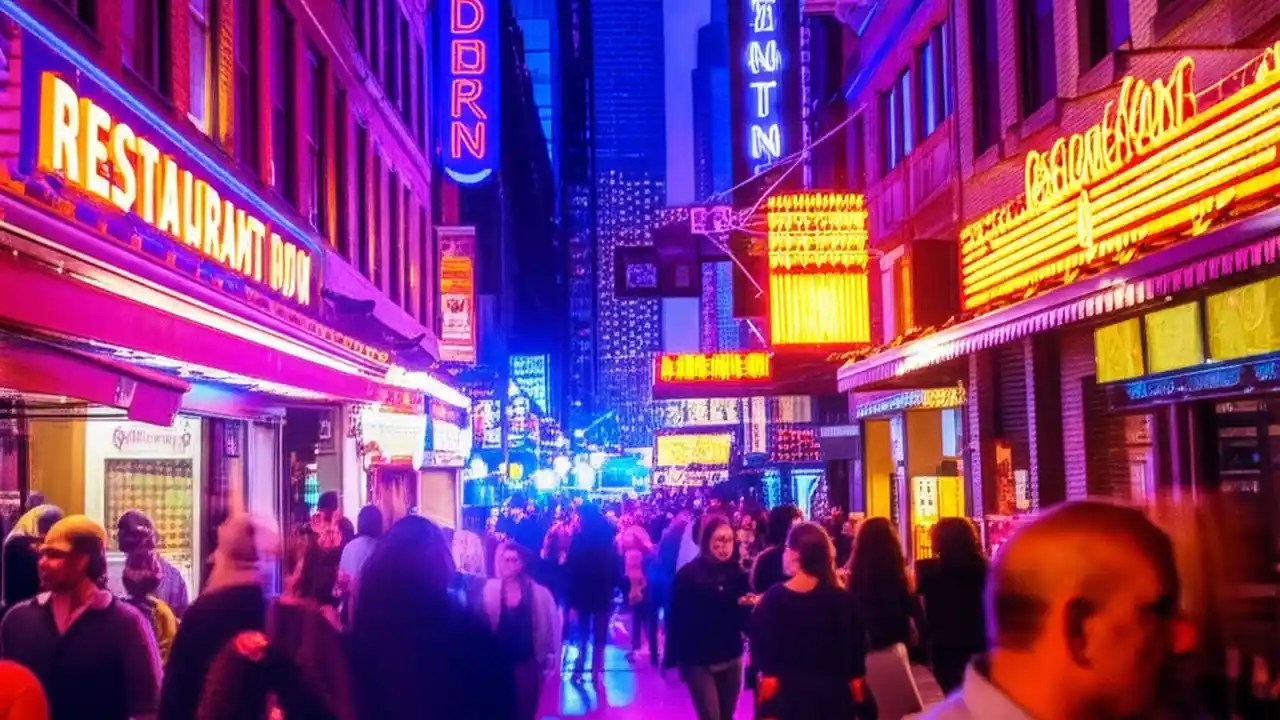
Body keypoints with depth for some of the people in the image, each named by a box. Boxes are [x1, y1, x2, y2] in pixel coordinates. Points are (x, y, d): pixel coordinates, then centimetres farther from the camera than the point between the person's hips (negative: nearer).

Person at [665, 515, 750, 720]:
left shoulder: (739, 574, 0)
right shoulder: (689, 574, -9)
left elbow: (745, 621, 3)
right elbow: (676, 618, -8)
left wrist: (748, 608, -19)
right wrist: (671, 661, -8)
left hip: (731, 659, 4)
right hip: (698, 661, -4)